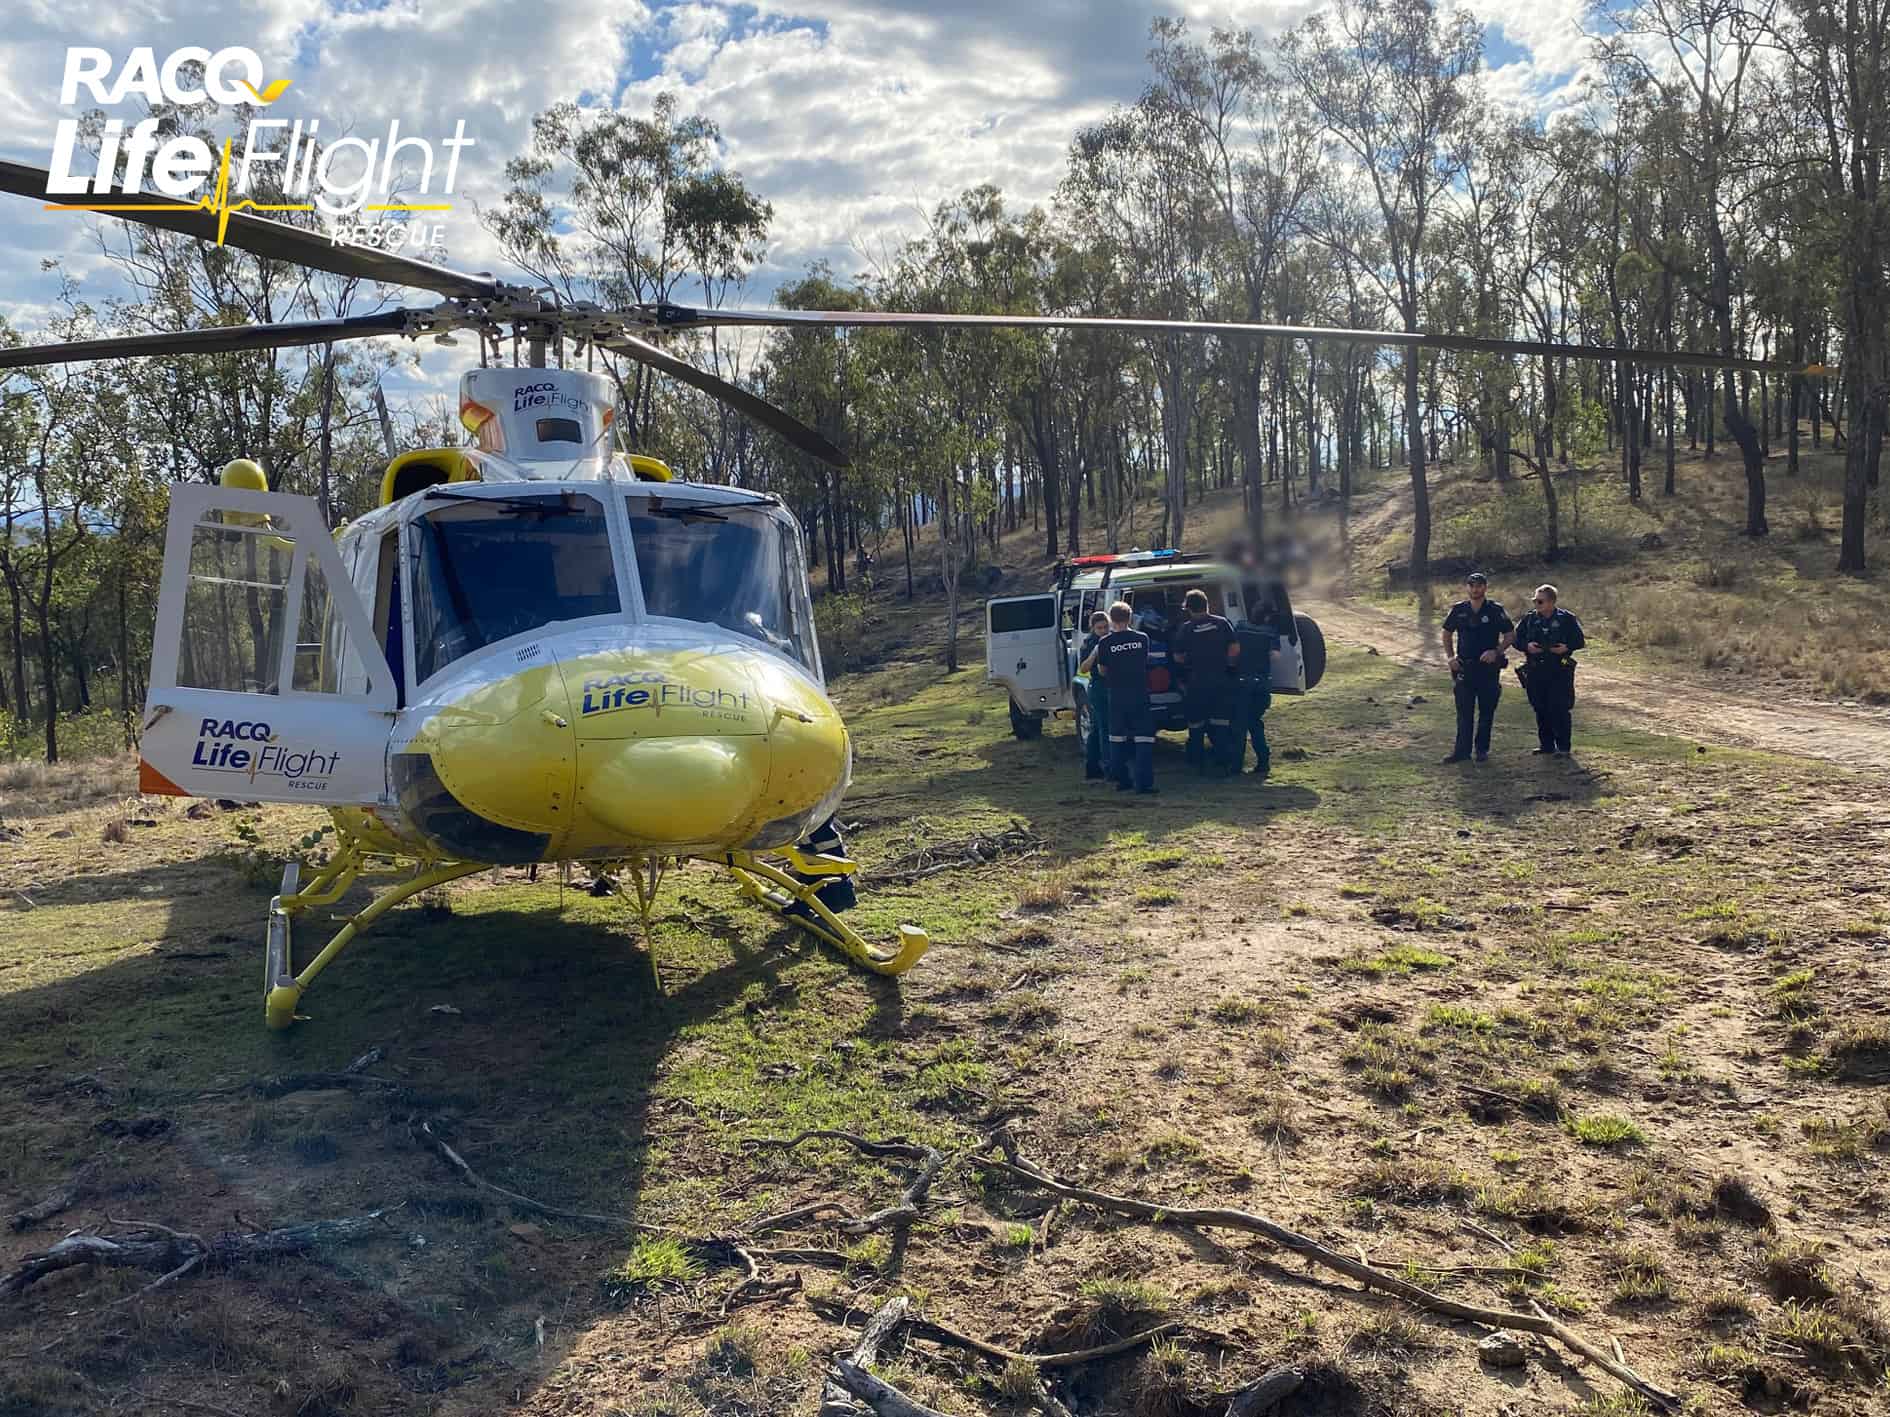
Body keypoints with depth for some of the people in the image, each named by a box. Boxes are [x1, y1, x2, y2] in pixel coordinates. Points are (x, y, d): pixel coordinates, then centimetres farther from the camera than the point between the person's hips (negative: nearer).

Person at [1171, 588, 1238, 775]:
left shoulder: (1186, 629, -5)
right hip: (1221, 681, 2)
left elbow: (1178, 657, -1)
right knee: (1220, 723, 5)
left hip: (1197, 682, -1)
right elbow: (1235, 649, -4)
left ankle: (1198, 763, 15)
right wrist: (1226, 663, 13)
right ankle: (1221, 763, 1)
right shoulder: (1221, 622, -1)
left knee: (1196, 725, 11)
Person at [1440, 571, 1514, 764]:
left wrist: (1496, 652, -12)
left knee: (1486, 712, 5)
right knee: (1463, 712, 1)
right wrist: (1450, 657, 3)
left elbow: (1510, 635, 2)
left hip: (1488, 667, -2)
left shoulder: (1496, 610, -3)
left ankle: (1482, 750, 16)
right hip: (1464, 667, 2)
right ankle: (1462, 751, 4)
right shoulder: (1458, 610, 4)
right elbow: (1447, 634, 15)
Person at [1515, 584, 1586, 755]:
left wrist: (1567, 647, -17)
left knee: (1560, 709, -6)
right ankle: (1546, 745, 19)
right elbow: (1516, 638, 9)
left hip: (1560, 672, -4)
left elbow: (1580, 640, 2)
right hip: (1535, 672, 4)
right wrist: (1527, 646, -11)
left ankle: (1563, 746, 3)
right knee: (1540, 709, 9)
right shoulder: (1529, 619, 7)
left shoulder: (1566, 619, -1)